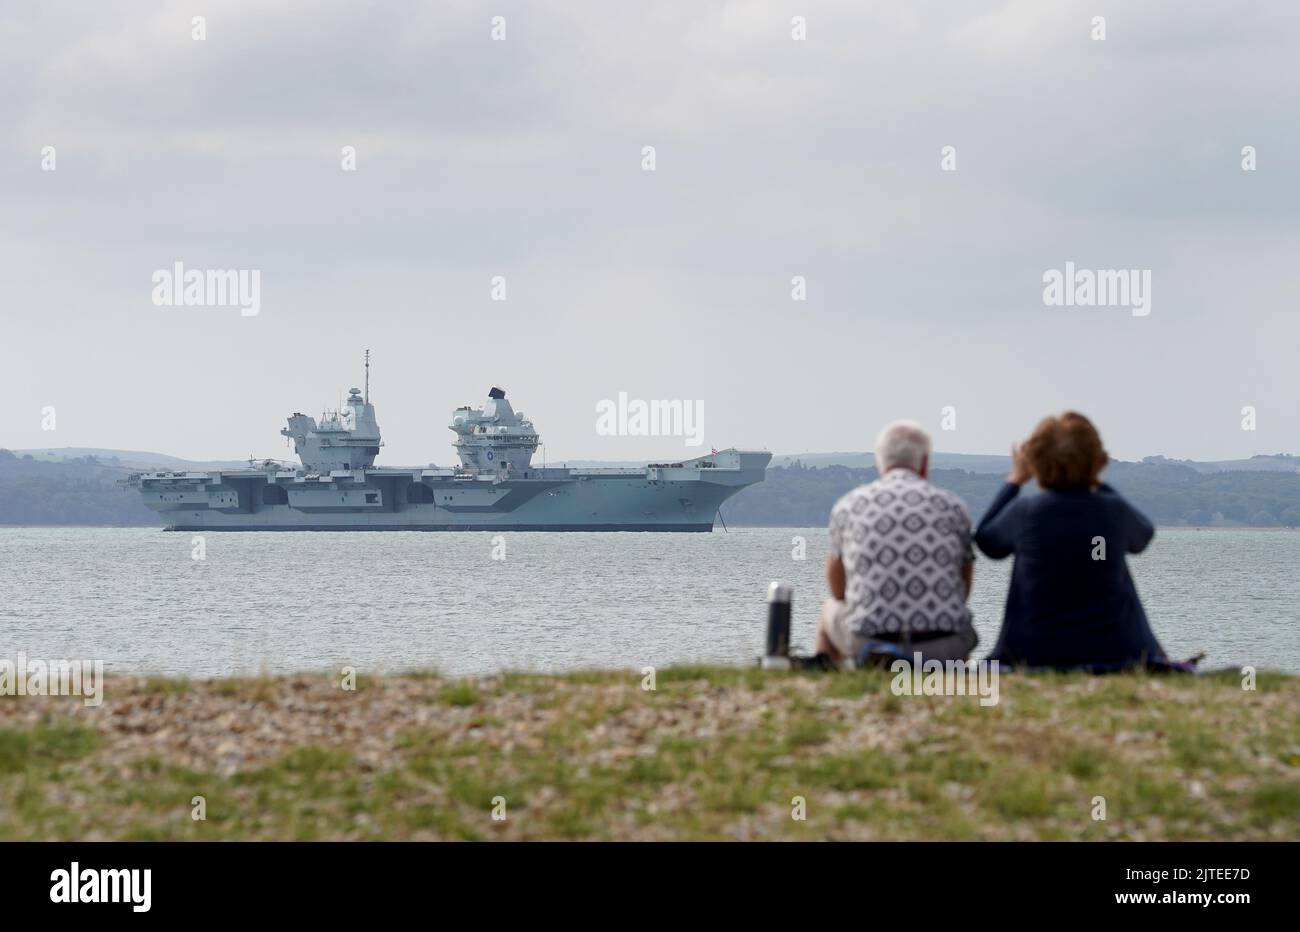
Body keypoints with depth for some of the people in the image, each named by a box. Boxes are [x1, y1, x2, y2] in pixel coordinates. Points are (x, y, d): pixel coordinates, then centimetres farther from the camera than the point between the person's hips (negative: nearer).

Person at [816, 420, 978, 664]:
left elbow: (837, 591, 17)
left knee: (830, 610, 35)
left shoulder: (848, 506, 6)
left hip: (869, 644, 0)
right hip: (942, 649, 0)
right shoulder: (953, 507, 5)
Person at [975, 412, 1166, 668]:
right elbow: (1142, 537, 17)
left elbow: (986, 541, 11)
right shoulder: (1114, 510, -9)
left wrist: (1015, 480, 19)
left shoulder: (1025, 512, -13)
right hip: (1113, 654, 1)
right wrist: (1098, 483, 22)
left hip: (1035, 656, -1)